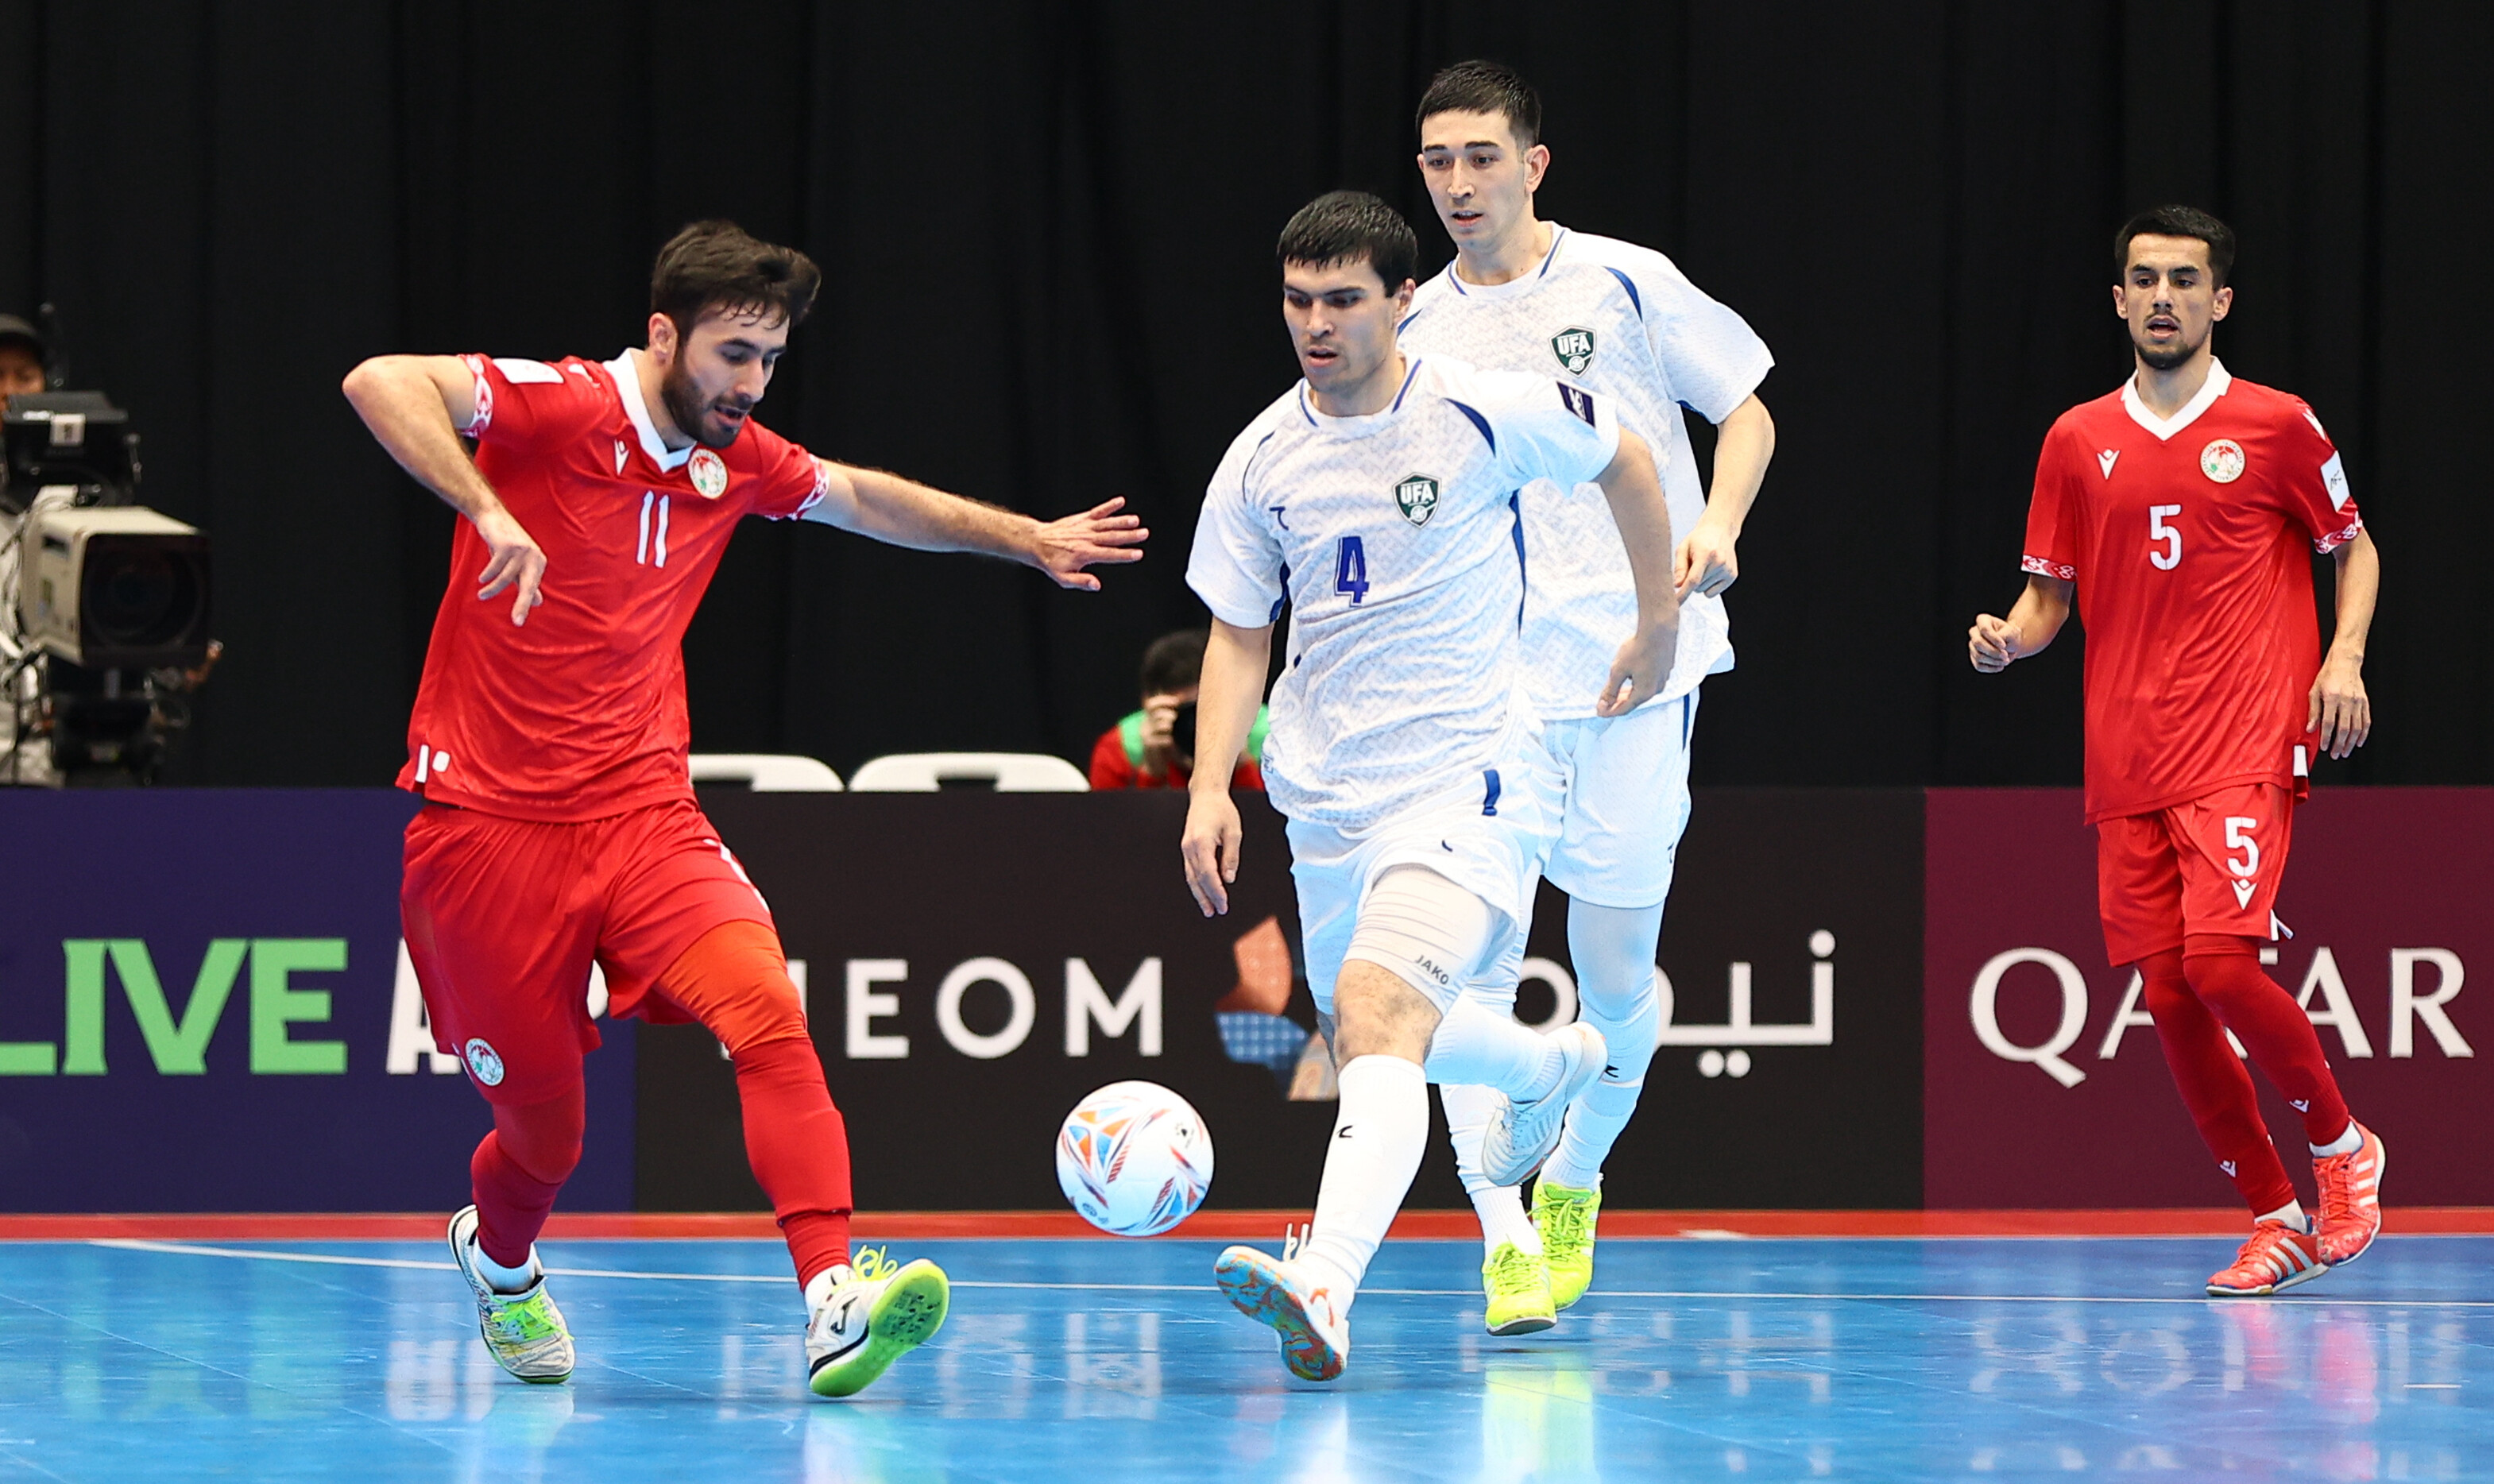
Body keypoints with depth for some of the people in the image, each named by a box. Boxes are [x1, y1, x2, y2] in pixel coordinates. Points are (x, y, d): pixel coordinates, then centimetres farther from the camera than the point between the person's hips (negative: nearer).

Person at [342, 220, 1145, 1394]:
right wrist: (487, 512, -38)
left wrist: (1029, 540, 29)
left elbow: (866, 500, 29)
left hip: (642, 815, 5)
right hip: (489, 818, -4)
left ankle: (835, 1301, -34)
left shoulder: (737, 459, 8)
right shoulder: (562, 409, -12)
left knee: (764, 1006, -24)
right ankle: (498, 1261, 41)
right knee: (544, 1129, 4)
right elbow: (379, 382, -26)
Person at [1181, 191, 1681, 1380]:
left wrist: (1659, 629, 13)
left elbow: (1625, 463, 9)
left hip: (1469, 779, -6)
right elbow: (1239, 633, 10)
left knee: (1377, 1008, -28)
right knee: (1372, 1032, 20)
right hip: (1326, 795, 6)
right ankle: (1549, 1066, 54)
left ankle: (1325, 1290, -44)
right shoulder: (1263, 459, 1)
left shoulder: (1486, 413, -10)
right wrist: (1210, 787, -3)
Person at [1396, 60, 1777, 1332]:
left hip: (1635, 668, -1)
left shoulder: (1625, 285, 0)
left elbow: (1744, 413, 7)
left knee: (1615, 975, 4)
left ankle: (1574, 1181, 31)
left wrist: (1718, 522, -10)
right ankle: (1504, 1240, -15)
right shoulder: (1415, 336, 8)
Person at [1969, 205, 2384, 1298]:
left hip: (2246, 750, -4)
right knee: (2167, 995, -1)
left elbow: (2354, 547, 11)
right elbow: (2050, 593, 15)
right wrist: (2009, 637, -7)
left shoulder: (2275, 426, 1)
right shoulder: (2077, 442, 10)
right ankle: (2273, 1218, 11)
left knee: (2218, 960, -20)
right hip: (2127, 765, 4)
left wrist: (2345, 658, -5)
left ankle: (2340, 1145, 5)